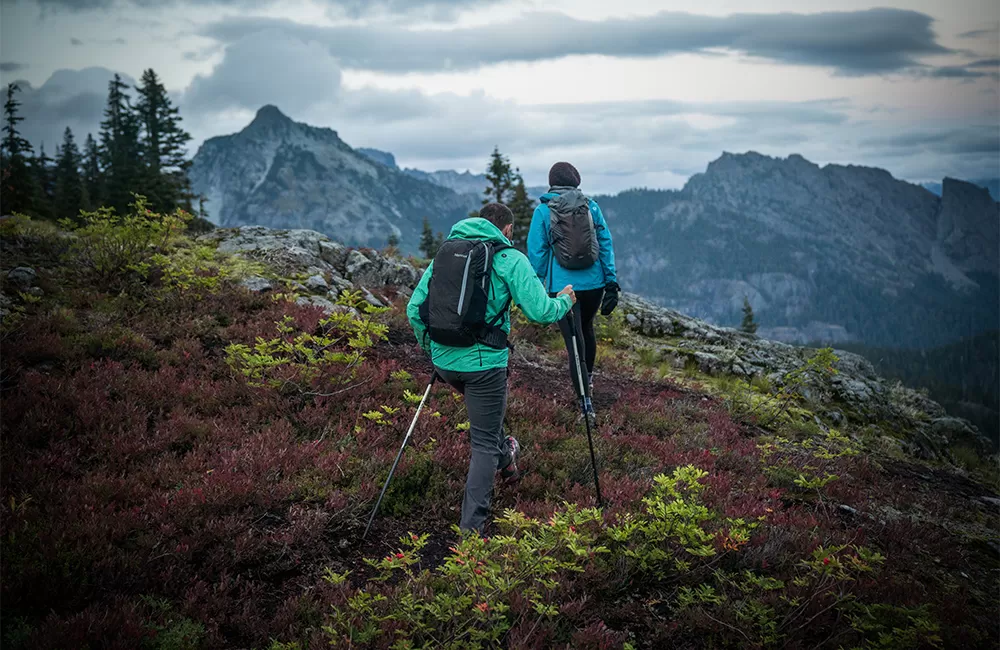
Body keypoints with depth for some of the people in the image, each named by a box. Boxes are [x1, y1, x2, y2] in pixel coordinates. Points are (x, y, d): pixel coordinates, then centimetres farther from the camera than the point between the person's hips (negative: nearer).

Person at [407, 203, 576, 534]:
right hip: (482, 363, -5)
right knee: (485, 443, 5)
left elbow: (414, 309, 10)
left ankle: (505, 457, 53)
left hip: (443, 360, 6)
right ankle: (471, 526, 3)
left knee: (485, 414, 35)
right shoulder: (509, 258, -4)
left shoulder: (444, 252, 11)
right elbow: (539, 311, -12)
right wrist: (564, 301, 10)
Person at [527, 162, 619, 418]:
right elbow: (606, 245, 2)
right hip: (594, 283, 3)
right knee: (586, 328, 28)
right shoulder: (591, 207, 1)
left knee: (574, 340, 1)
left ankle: (586, 403, -3)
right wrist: (612, 283, 6)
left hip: (562, 286, -3)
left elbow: (537, 252, -2)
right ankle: (588, 378, 45)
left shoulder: (543, 211, -4)